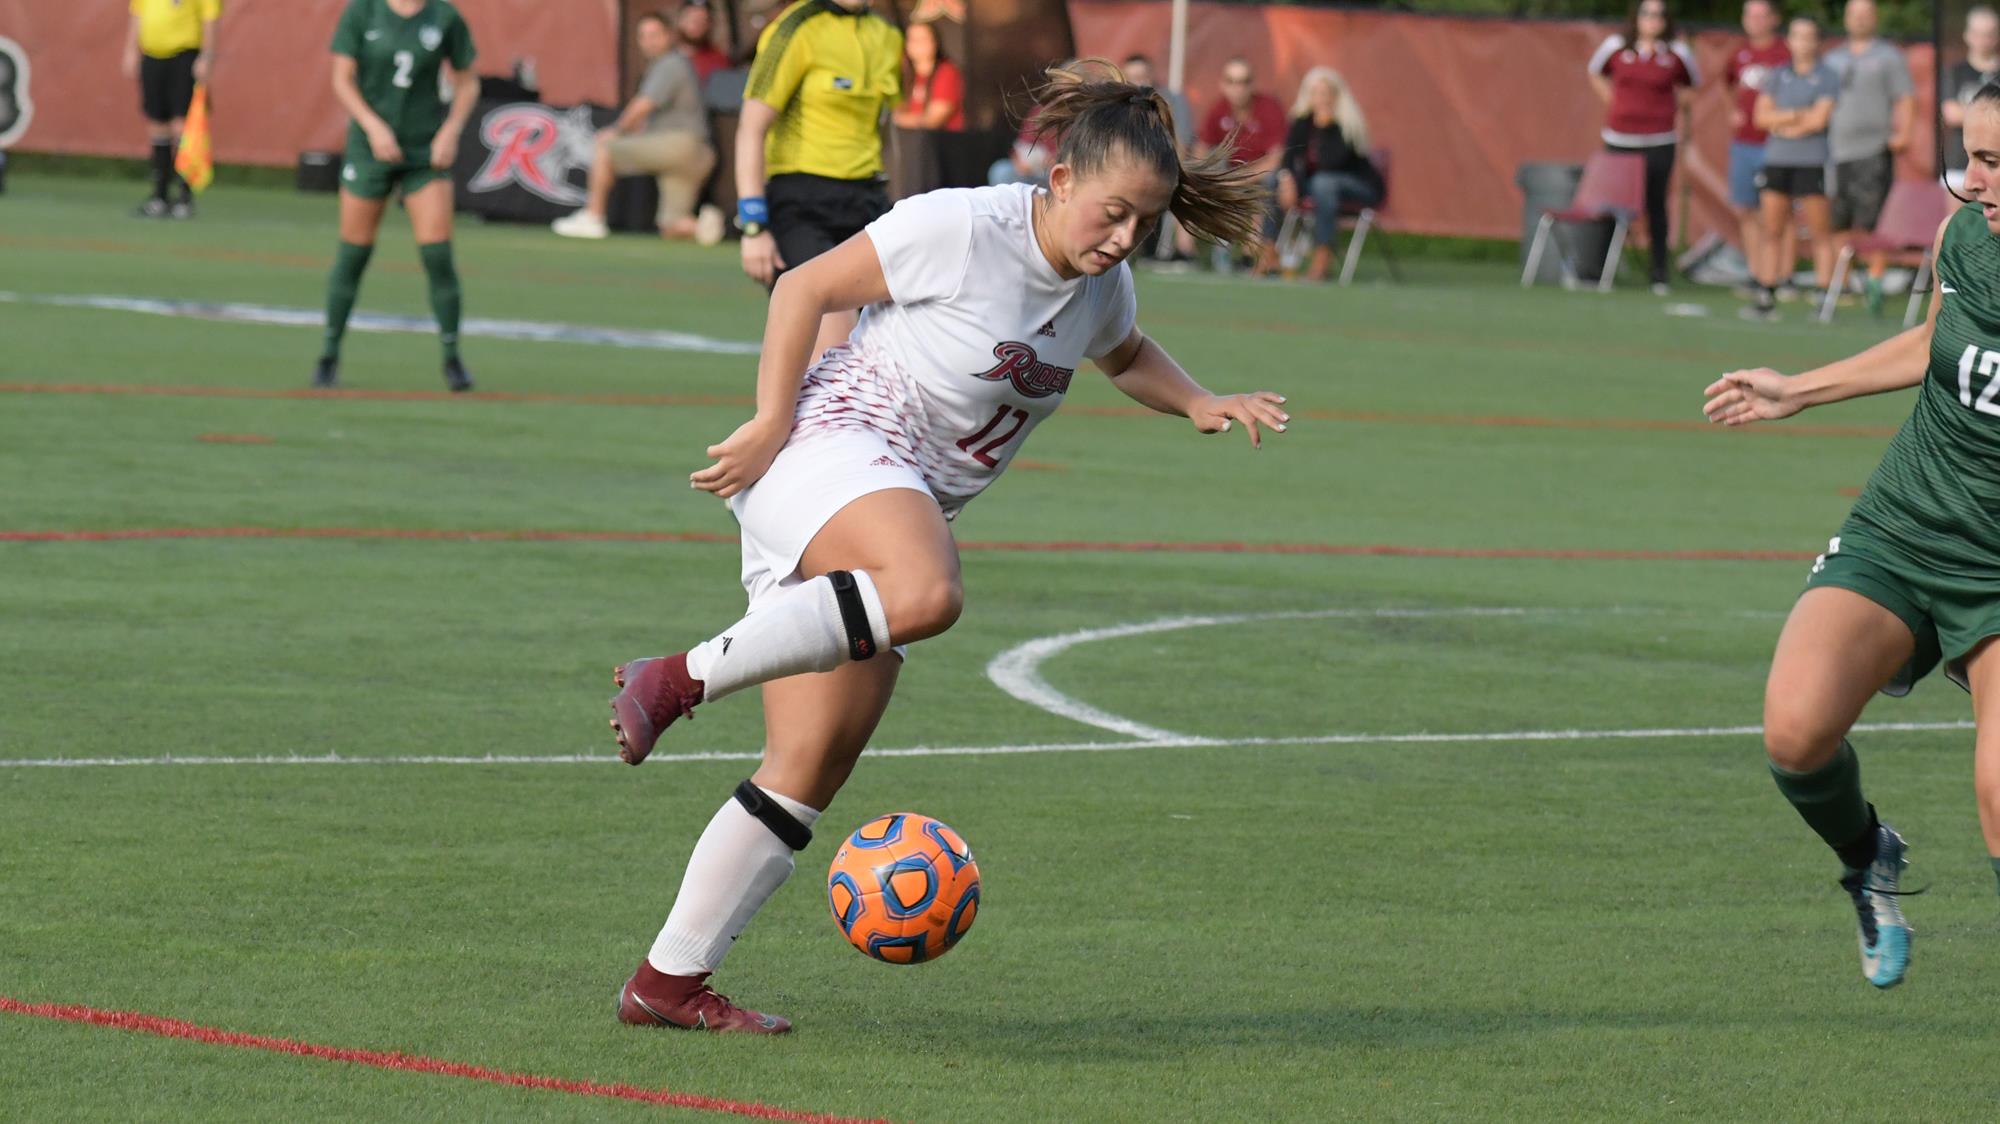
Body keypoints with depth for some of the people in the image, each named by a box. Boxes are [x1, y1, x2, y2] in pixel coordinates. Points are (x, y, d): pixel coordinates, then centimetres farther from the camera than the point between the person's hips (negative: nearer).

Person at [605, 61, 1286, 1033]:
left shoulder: (1101, 286, 10)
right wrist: (771, 422, -13)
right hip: (827, 445, -8)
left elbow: (1125, 356, 33)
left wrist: (1198, 404, 15)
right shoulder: (960, 229, -13)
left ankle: (669, 980, 7)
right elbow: (803, 289, -7)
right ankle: (677, 680, -29)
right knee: (926, 594, -40)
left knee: (812, 770, 2)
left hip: (902, 508, 8)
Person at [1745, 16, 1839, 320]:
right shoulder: (1778, 77, 14)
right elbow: (1762, 116, 5)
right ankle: (1766, 298, 7)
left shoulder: (1827, 77, 0)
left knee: (1820, 233, -3)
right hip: (1776, 159, 5)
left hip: (1812, 161, -4)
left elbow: (1820, 118, -9)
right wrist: (1797, 115, -8)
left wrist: (1781, 122, -1)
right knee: (1773, 232, 4)